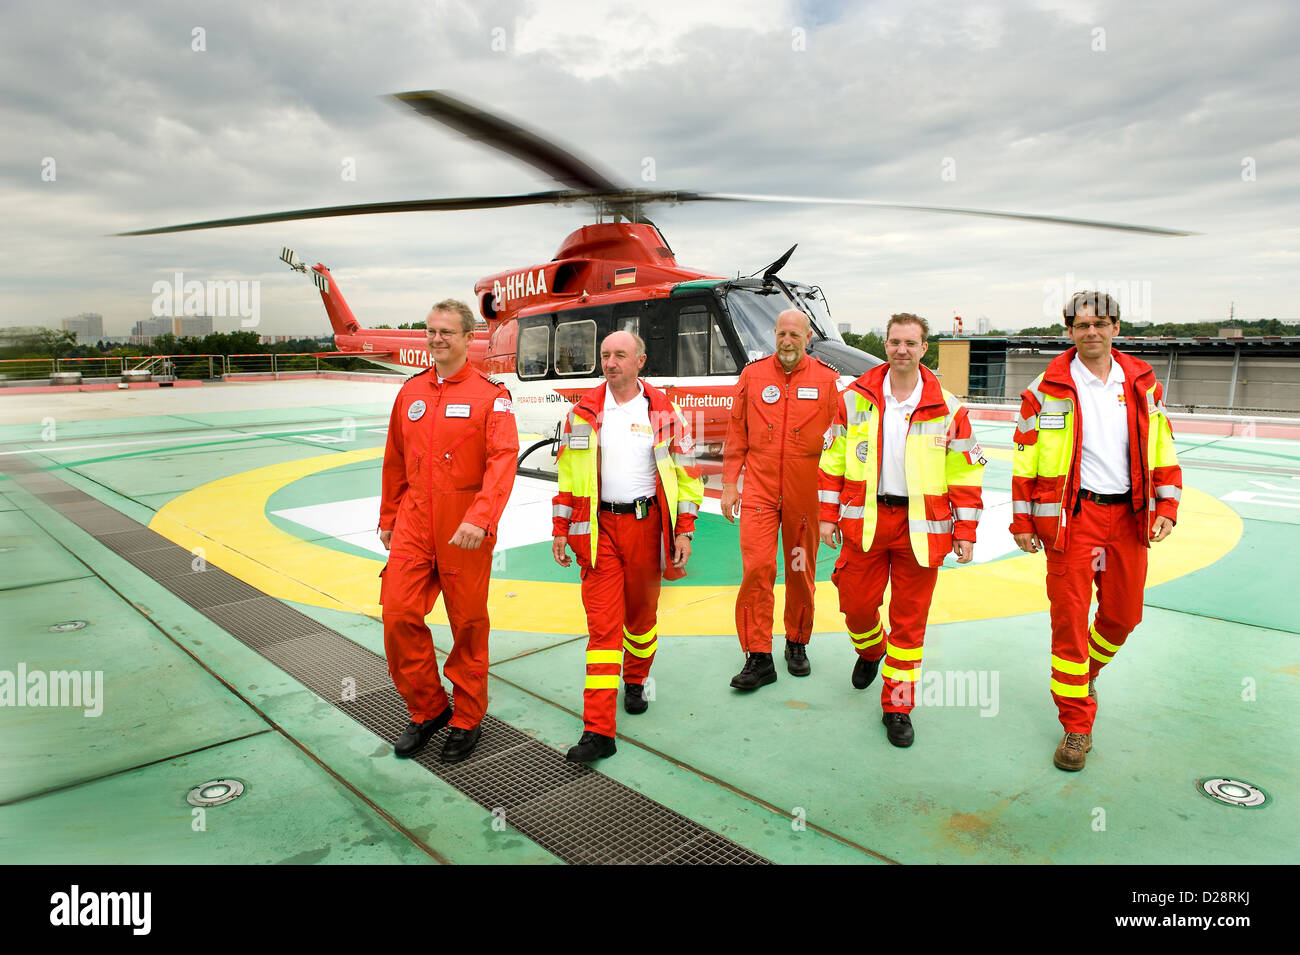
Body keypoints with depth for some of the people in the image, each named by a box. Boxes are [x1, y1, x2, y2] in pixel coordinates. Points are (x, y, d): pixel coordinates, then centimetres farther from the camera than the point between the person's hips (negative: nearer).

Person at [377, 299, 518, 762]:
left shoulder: (490, 394, -5)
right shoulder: (411, 391, 11)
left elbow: (503, 459, -17)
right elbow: (395, 461, 18)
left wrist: (480, 518, -29)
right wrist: (387, 518, 20)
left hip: (465, 528, -4)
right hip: (414, 521, 5)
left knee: (468, 622, 6)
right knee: (398, 613, -2)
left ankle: (467, 719, 25)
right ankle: (428, 709, 19)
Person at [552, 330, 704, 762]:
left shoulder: (664, 411, 1)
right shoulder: (583, 412, 4)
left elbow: (687, 474, 2)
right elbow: (567, 474, 9)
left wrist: (684, 531, -3)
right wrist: (560, 529, 6)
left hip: (646, 523, 0)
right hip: (599, 526, 0)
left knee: (641, 613, 15)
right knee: (602, 624, -4)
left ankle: (635, 682, 43)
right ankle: (598, 730, -3)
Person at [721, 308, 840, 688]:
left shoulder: (827, 380, 2)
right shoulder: (753, 375, 4)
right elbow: (737, 432, 7)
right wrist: (729, 482, 3)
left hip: (805, 493, 0)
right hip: (759, 489, 0)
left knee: (801, 571, 11)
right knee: (757, 568, -7)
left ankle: (797, 643, 31)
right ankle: (759, 659, 2)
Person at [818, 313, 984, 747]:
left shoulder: (947, 409, 0)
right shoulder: (855, 398, 2)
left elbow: (966, 473, 3)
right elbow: (832, 460, 6)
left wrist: (965, 532, 1)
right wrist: (828, 516, 4)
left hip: (920, 526, -1)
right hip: (864, 520, 1)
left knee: (910, 619, 5)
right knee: (856, 603, 7)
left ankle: (898, 706, 20)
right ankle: (870, 650, 43)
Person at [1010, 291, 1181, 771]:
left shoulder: (1142, 384, 6)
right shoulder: (1048, 390, -4)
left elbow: (1163, 449, 13)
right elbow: (1025, 460, -2)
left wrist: (1166, 506, 6)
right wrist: (1021, 521, -2)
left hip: (1130, 516, 4)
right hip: (1071, 516, -4)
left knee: (1123, 614, 13)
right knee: (1070, 619, -1)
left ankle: (1089, 669, 45)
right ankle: (1076, 725, 13)